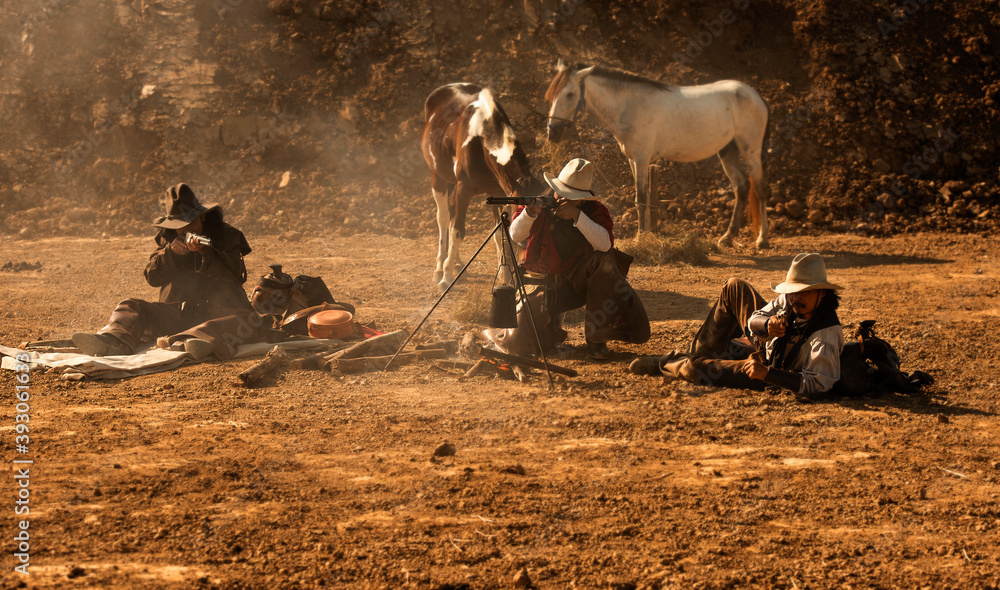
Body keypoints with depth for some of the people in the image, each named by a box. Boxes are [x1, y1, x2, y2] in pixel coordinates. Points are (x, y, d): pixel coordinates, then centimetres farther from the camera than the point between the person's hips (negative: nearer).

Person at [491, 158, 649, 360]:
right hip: (552, 282, 1)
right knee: (519, 340, -20)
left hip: (585, 279, -1)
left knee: (602, 260, -35)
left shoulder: (595, 210, -10)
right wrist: (529, 213, -34)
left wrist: (577, 215, -34)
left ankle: (596, 338, -23)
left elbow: (605, 244, -27)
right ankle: (552, 326, 20)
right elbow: (516, 236, -14)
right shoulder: (544, 207, -7)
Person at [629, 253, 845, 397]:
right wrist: (767, 325, -36)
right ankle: (701, 352, 26)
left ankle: (665, 364, 28)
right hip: (767, 347, 7)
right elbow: (752, 321, -10)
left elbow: (819, 384, -43)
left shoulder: (826, 334, -39)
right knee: (734, 287, 5)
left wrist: (767, 373, -44)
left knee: (695, 368, -12)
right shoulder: (790, 300, -19)